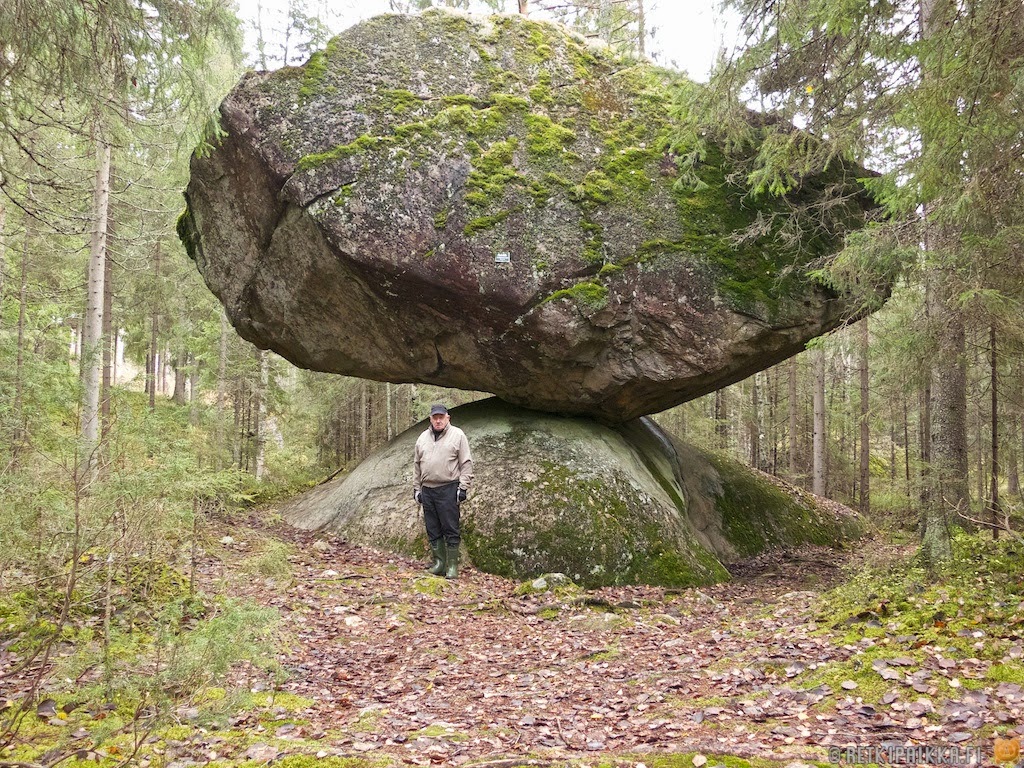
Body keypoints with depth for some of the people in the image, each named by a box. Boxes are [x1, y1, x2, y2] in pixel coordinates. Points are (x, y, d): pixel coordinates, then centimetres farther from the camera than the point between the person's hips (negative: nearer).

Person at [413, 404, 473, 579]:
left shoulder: (457, 435, -1)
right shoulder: (423, 438, 14)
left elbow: (466, 463, -4)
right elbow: (416, 464, 19)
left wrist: (463, 487, -9)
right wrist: (416, 488, 14)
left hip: (448, 489, -5)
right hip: (427, 490, 5)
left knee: (451, 529, -4)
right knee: (433, 530, 9)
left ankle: (452, 566, 1)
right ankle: (439, 563, 16)